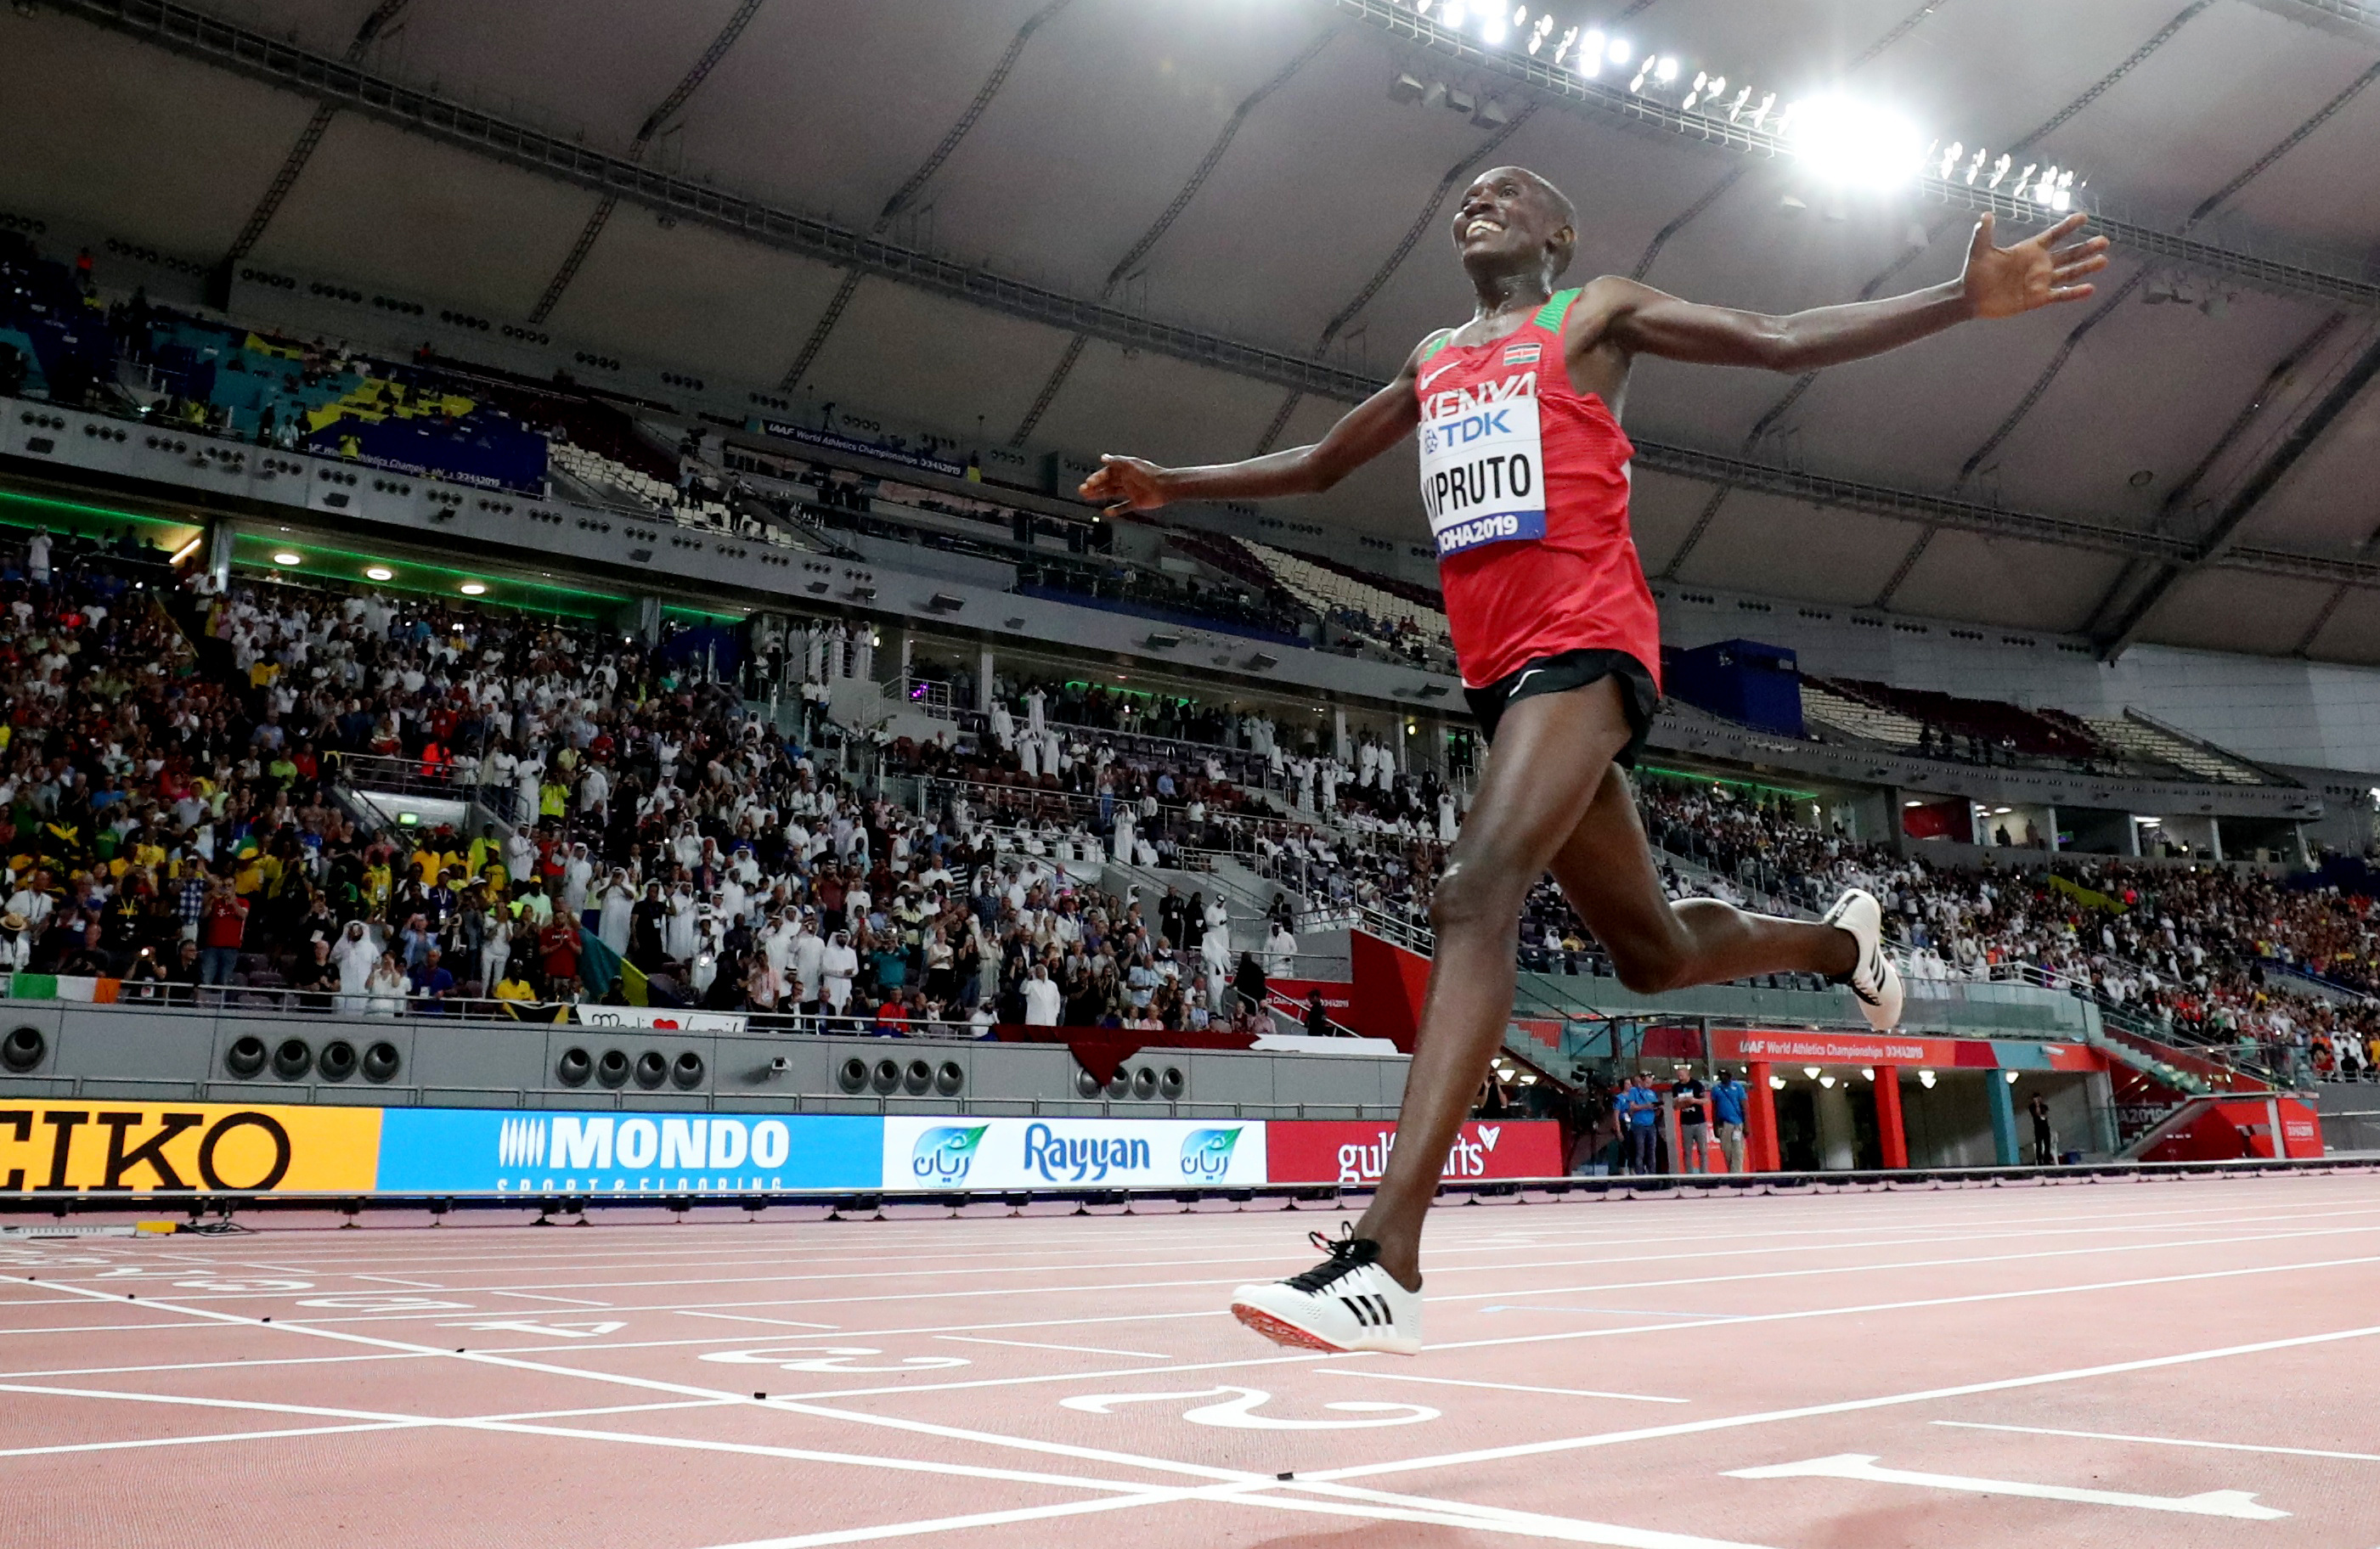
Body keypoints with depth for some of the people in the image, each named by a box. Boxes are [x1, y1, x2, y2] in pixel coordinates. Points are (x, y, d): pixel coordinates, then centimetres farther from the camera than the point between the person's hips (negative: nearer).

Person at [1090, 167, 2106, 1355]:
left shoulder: (1598, 312, 10)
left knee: (1476, 892, -28)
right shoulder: (1435, 357, 27)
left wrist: (1967, 299, -8)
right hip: (1496, 668, 7)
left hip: (1583, 644, -7)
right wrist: (1172, 486, 31)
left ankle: (1383, 1263, -35)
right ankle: (1841, 940, 44)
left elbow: (1785, 341, 2)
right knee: (1652, 953, 14)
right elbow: (1319, 465, 36)